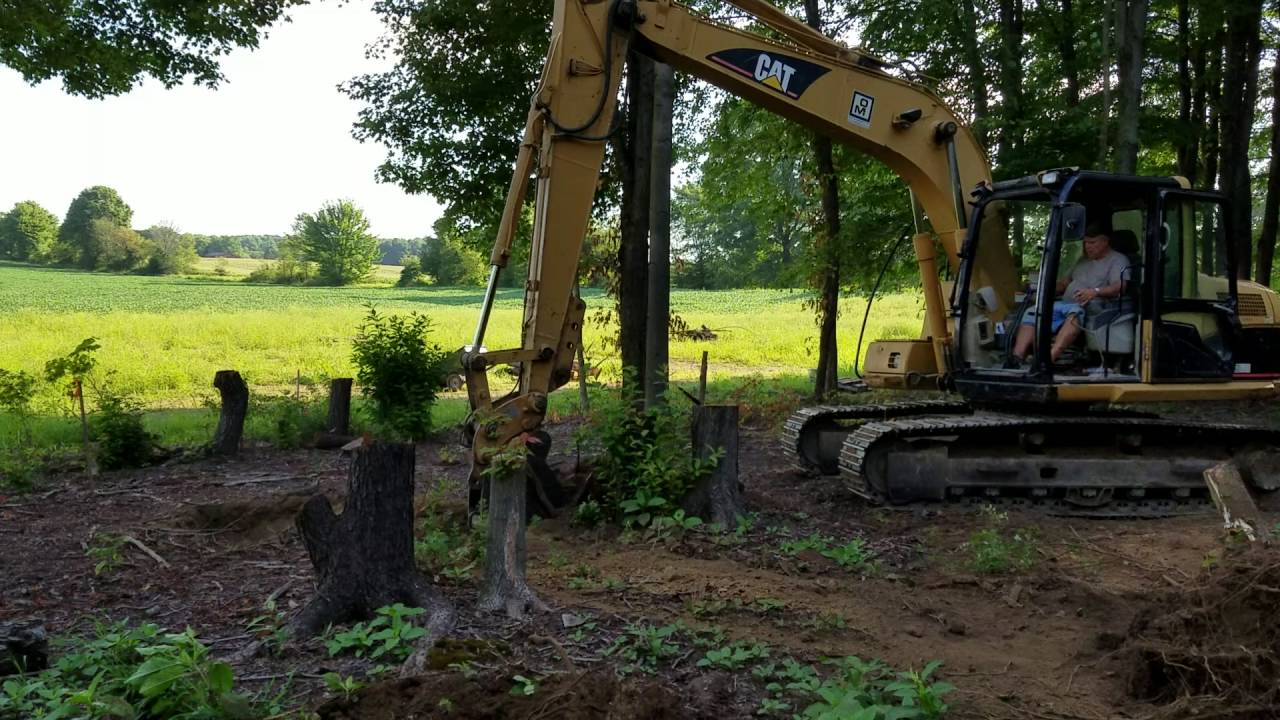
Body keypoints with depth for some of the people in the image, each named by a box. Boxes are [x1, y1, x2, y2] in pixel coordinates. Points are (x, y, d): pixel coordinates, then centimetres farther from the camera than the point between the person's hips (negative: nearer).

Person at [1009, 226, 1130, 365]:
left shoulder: (1118, 260, 8)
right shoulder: (1083, 260, 31)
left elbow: (1119, 287, -9)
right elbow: (1065, 283, 31)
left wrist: (1096, 292, -28)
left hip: (1091, 307, -7)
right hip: (1065, 304, 7)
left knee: (1075, 312, -42)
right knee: (1032, 313, -17)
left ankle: (1050, 358, -60)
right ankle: (1017, 358, -35)